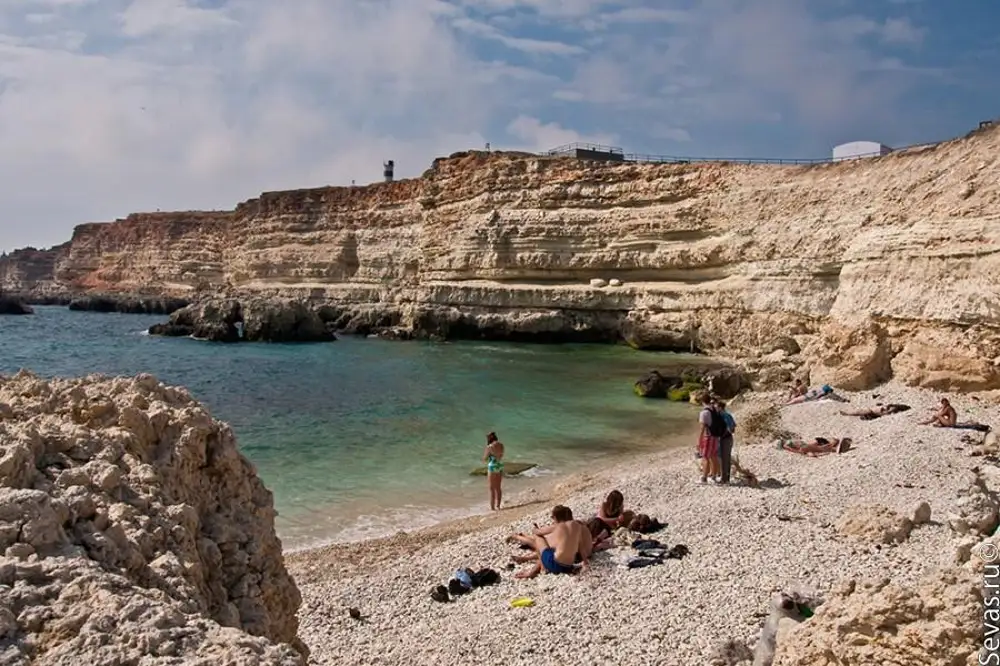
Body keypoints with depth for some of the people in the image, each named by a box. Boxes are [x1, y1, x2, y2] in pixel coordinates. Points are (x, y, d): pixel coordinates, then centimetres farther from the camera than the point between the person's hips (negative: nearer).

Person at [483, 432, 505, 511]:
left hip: (492, 467, -7)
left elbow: (484, 459, -8)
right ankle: (498, 506, 23)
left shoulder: (490, 447, -17)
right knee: (498, 488, 16)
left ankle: (492, 507, 6)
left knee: (492, 489, 3)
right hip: (500, 466, 7)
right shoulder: (501, 444, 2)